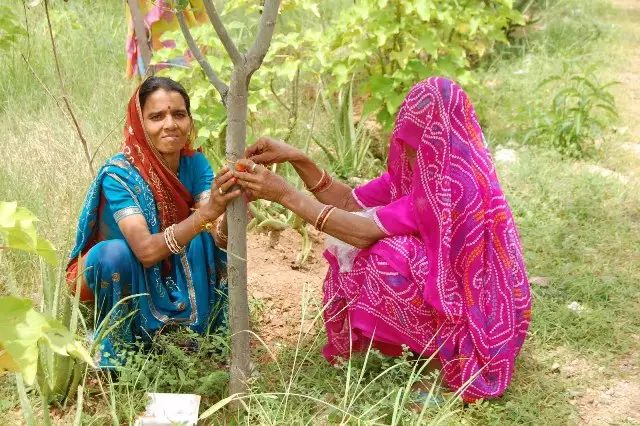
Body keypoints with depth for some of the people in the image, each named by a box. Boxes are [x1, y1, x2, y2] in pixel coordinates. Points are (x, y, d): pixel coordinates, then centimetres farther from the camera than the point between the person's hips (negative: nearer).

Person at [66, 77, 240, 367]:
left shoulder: (194, 163, -15)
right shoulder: (119, 174, -28)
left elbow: (220, 237, -27)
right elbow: (146, 250, -40)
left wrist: (230, 210, -50)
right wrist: (205, 213, -53)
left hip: (169, 278, 4)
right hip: (116, 272, -4)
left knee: (212, 241, -22)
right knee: (116, 251, -36)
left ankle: (204, 333, -3)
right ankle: (115, 344, -11)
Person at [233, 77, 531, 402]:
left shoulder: (455, 184, -29)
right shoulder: (417, 168, -2)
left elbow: (364, 232, -32)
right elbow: (349, 202, -1)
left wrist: (284, 194, -29)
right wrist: (296, 159, -13)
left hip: (478, 317, -8)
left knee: (386, 255, -25)